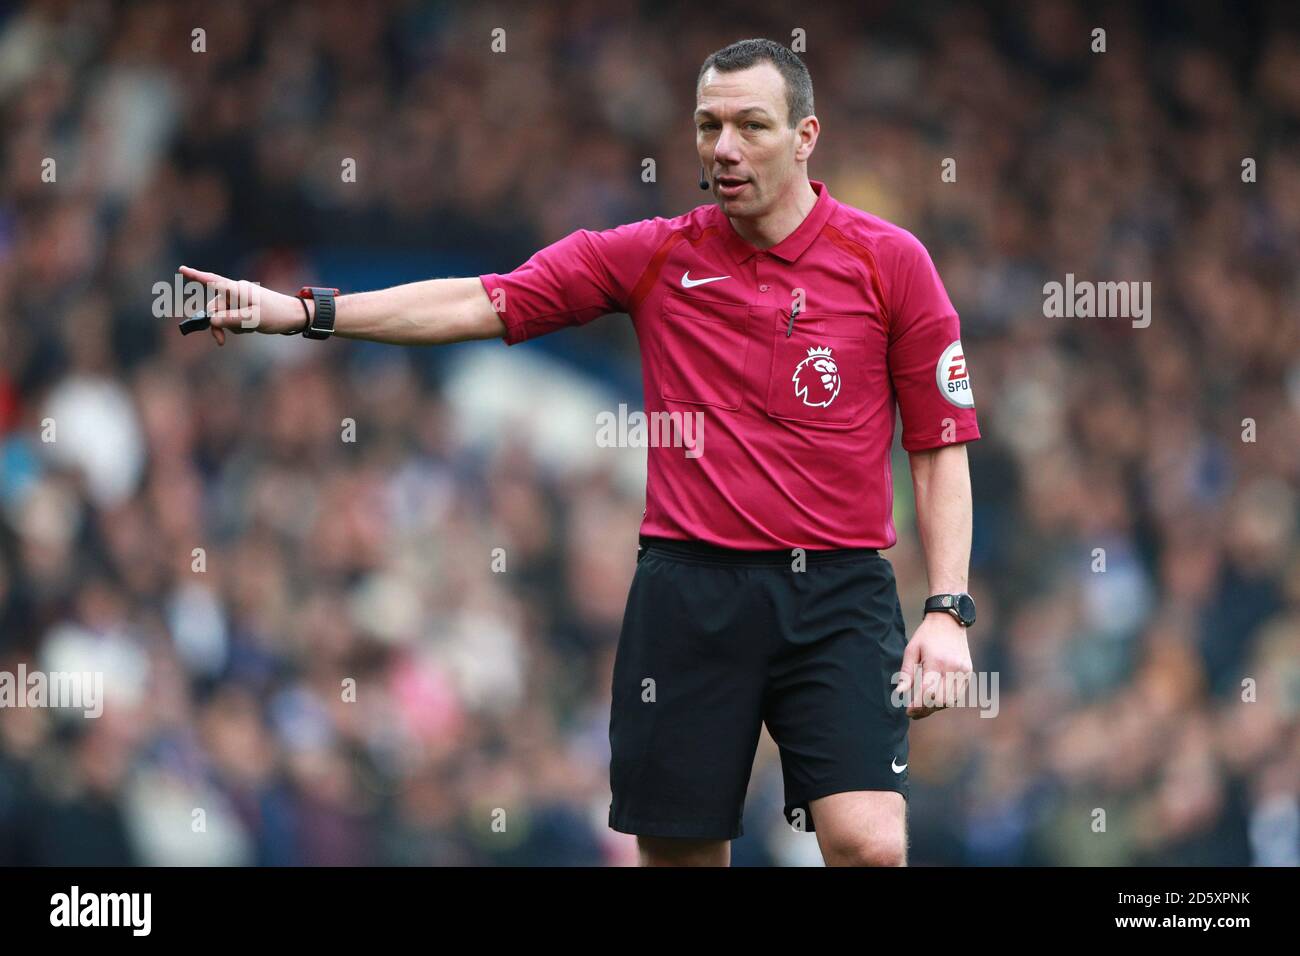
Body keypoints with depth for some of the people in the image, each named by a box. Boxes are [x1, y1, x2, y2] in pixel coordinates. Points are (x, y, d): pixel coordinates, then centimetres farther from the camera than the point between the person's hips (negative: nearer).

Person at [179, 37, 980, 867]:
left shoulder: (890, 261, 2)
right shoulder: (652, 255, 6)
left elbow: (941, 446, 4)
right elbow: (482, 303, 2)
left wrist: (947, 612, -5)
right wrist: (299, 311, -7)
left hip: (838, 590, -2)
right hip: (689, 591, 2)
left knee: (869, 845, -18)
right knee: (679, 847, 3)